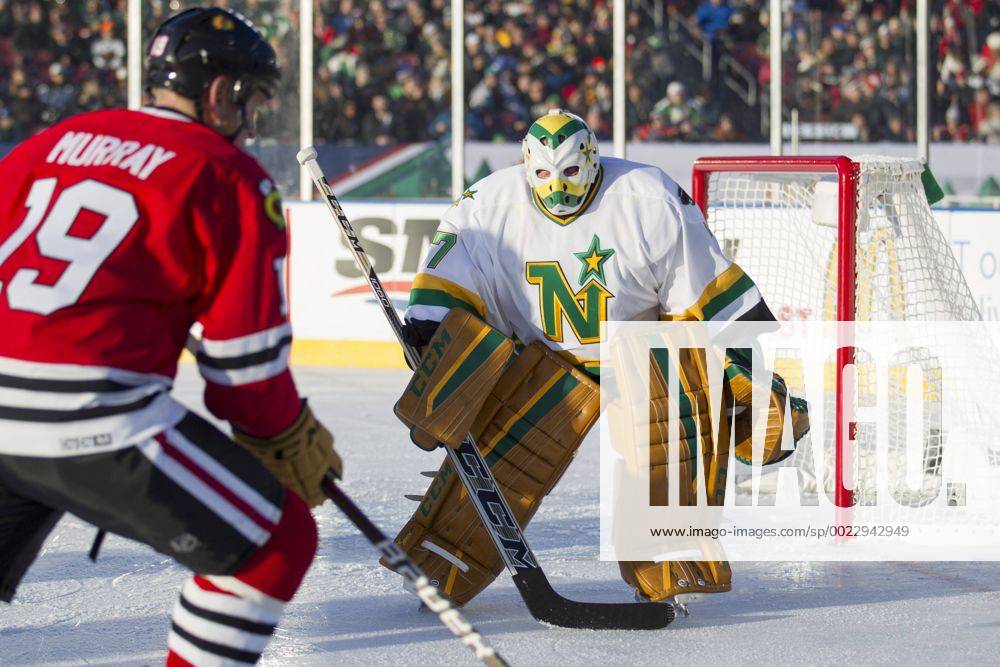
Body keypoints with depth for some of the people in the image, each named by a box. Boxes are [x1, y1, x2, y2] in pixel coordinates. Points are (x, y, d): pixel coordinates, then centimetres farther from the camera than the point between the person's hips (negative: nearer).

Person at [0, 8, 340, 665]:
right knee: (278, 541, 6)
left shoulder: (60, 140, 19)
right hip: (93, 419, -7)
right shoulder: (229, 178, 2)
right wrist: (290, 439, 17)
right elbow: (246, 353, 2)